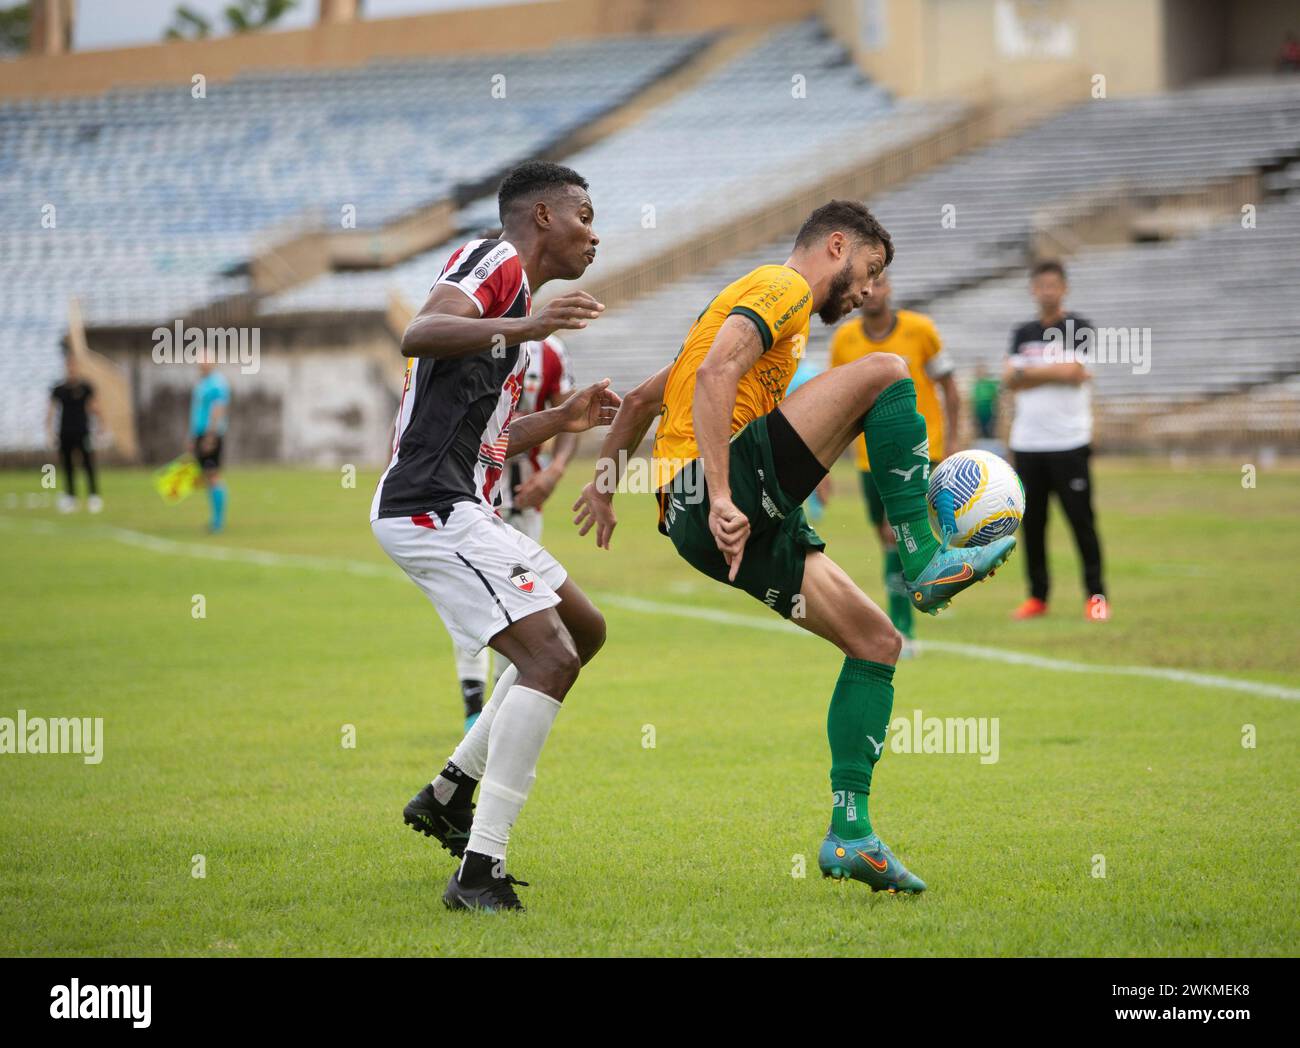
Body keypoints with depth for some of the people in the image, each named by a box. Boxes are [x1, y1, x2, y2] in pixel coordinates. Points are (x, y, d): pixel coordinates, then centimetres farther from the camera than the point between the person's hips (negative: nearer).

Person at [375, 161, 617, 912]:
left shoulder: (517, 297, 23)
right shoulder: (494, 261, -7)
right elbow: (419, 336, -28)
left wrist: (563, 420, 22)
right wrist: (521, 329, -41)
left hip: (459, 509, 11)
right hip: (433, 508, -11)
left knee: (584, 631, 21)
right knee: (549, 655, -19)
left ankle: (449, 795, 20)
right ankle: (480, 871, -21)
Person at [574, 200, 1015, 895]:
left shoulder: (750, 294, 31)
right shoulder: (784, 287, 0)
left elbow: (643, 398, 35)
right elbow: (714, 373, -19)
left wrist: (605, 483, 35)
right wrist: (720, 497, -27)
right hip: (717, 495, -10)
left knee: (876, 642, 7)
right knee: (883, 370, -17)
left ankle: (850, 832, 2)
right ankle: (924, 563, -17)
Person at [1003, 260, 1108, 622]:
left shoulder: (1079, 329, 1)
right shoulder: (1023, 334, 14)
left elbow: (1074, 373, -13)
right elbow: (1009, 380, 3)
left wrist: (1029, 373, -4)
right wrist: (1054, 374, -8)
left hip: (1069, 442, -4)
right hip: (1027, 442, 4)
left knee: (1081, 520, -4)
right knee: (1031, 522, 4)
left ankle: (1096, 595, 2)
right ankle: (1037, 596, 11)